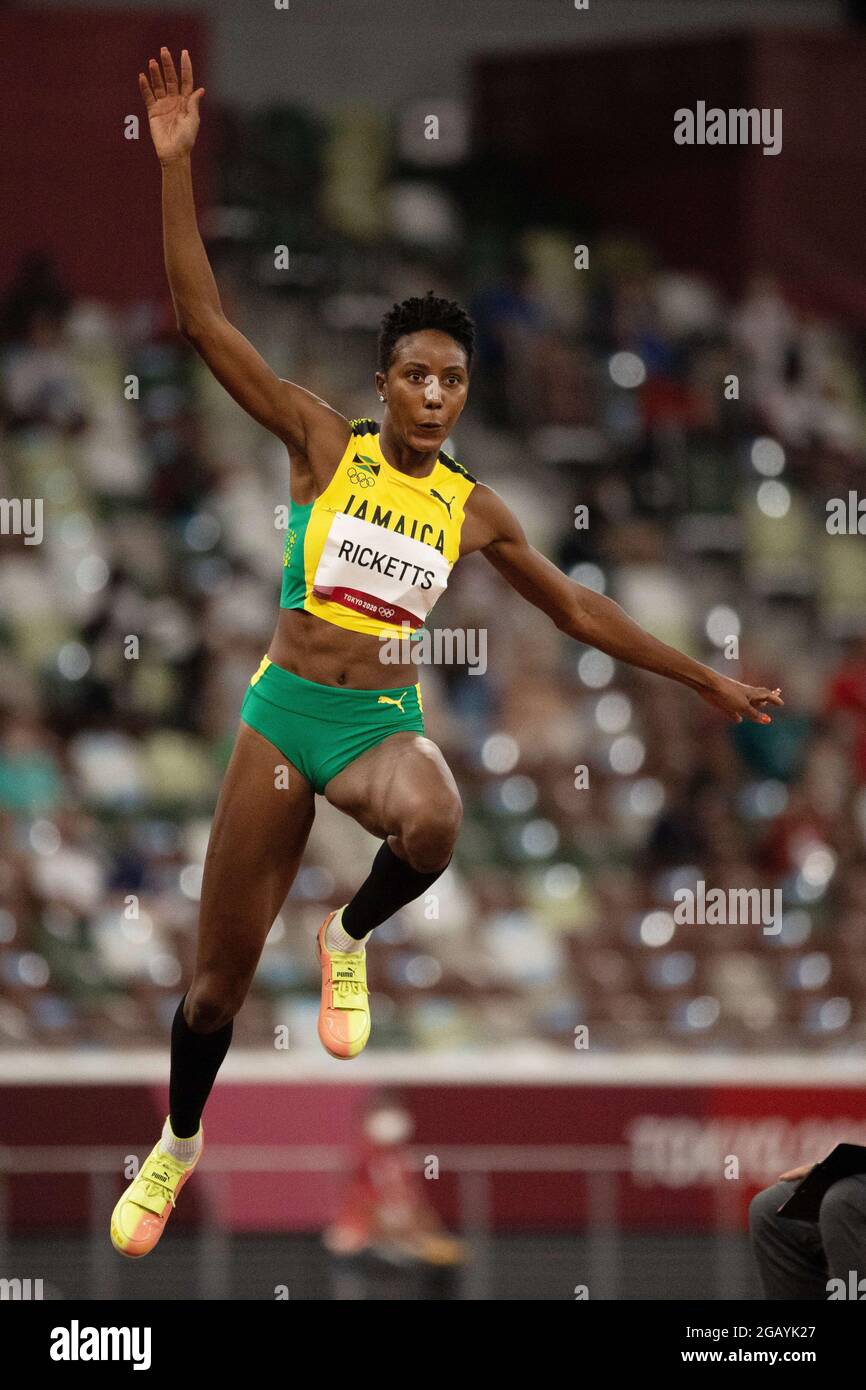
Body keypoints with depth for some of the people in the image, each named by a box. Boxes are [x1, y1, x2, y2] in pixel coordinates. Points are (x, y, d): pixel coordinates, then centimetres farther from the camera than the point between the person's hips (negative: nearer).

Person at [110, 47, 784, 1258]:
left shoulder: (473, 509, 6)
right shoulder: (324, 444, -2)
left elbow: (576, 608, 19)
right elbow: (203, 320, -8)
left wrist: (705, 680, 21)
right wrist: (176, 166, -16)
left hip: (384, 721, 1)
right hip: (284, 709, -1)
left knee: (432, 822, -38)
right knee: (220, 976, 3)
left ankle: (351, 938, -4)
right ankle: (178, 1145, 31)